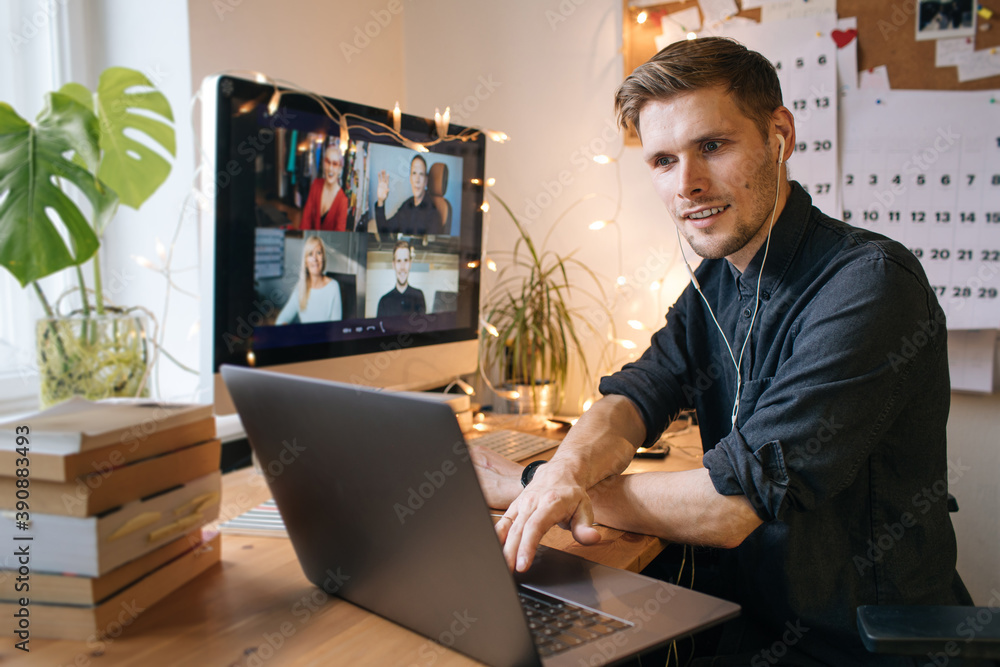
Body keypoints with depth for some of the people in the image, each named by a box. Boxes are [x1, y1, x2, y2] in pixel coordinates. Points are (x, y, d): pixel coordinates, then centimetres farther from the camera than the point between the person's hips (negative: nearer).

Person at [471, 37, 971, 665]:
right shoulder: (715, 282, 4)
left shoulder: (869, 284, -22)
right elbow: (635, 393, -4)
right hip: (737, 615, 6)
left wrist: (522, 482, -18)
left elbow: (736, 503, -25)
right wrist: (569, 467, -27)